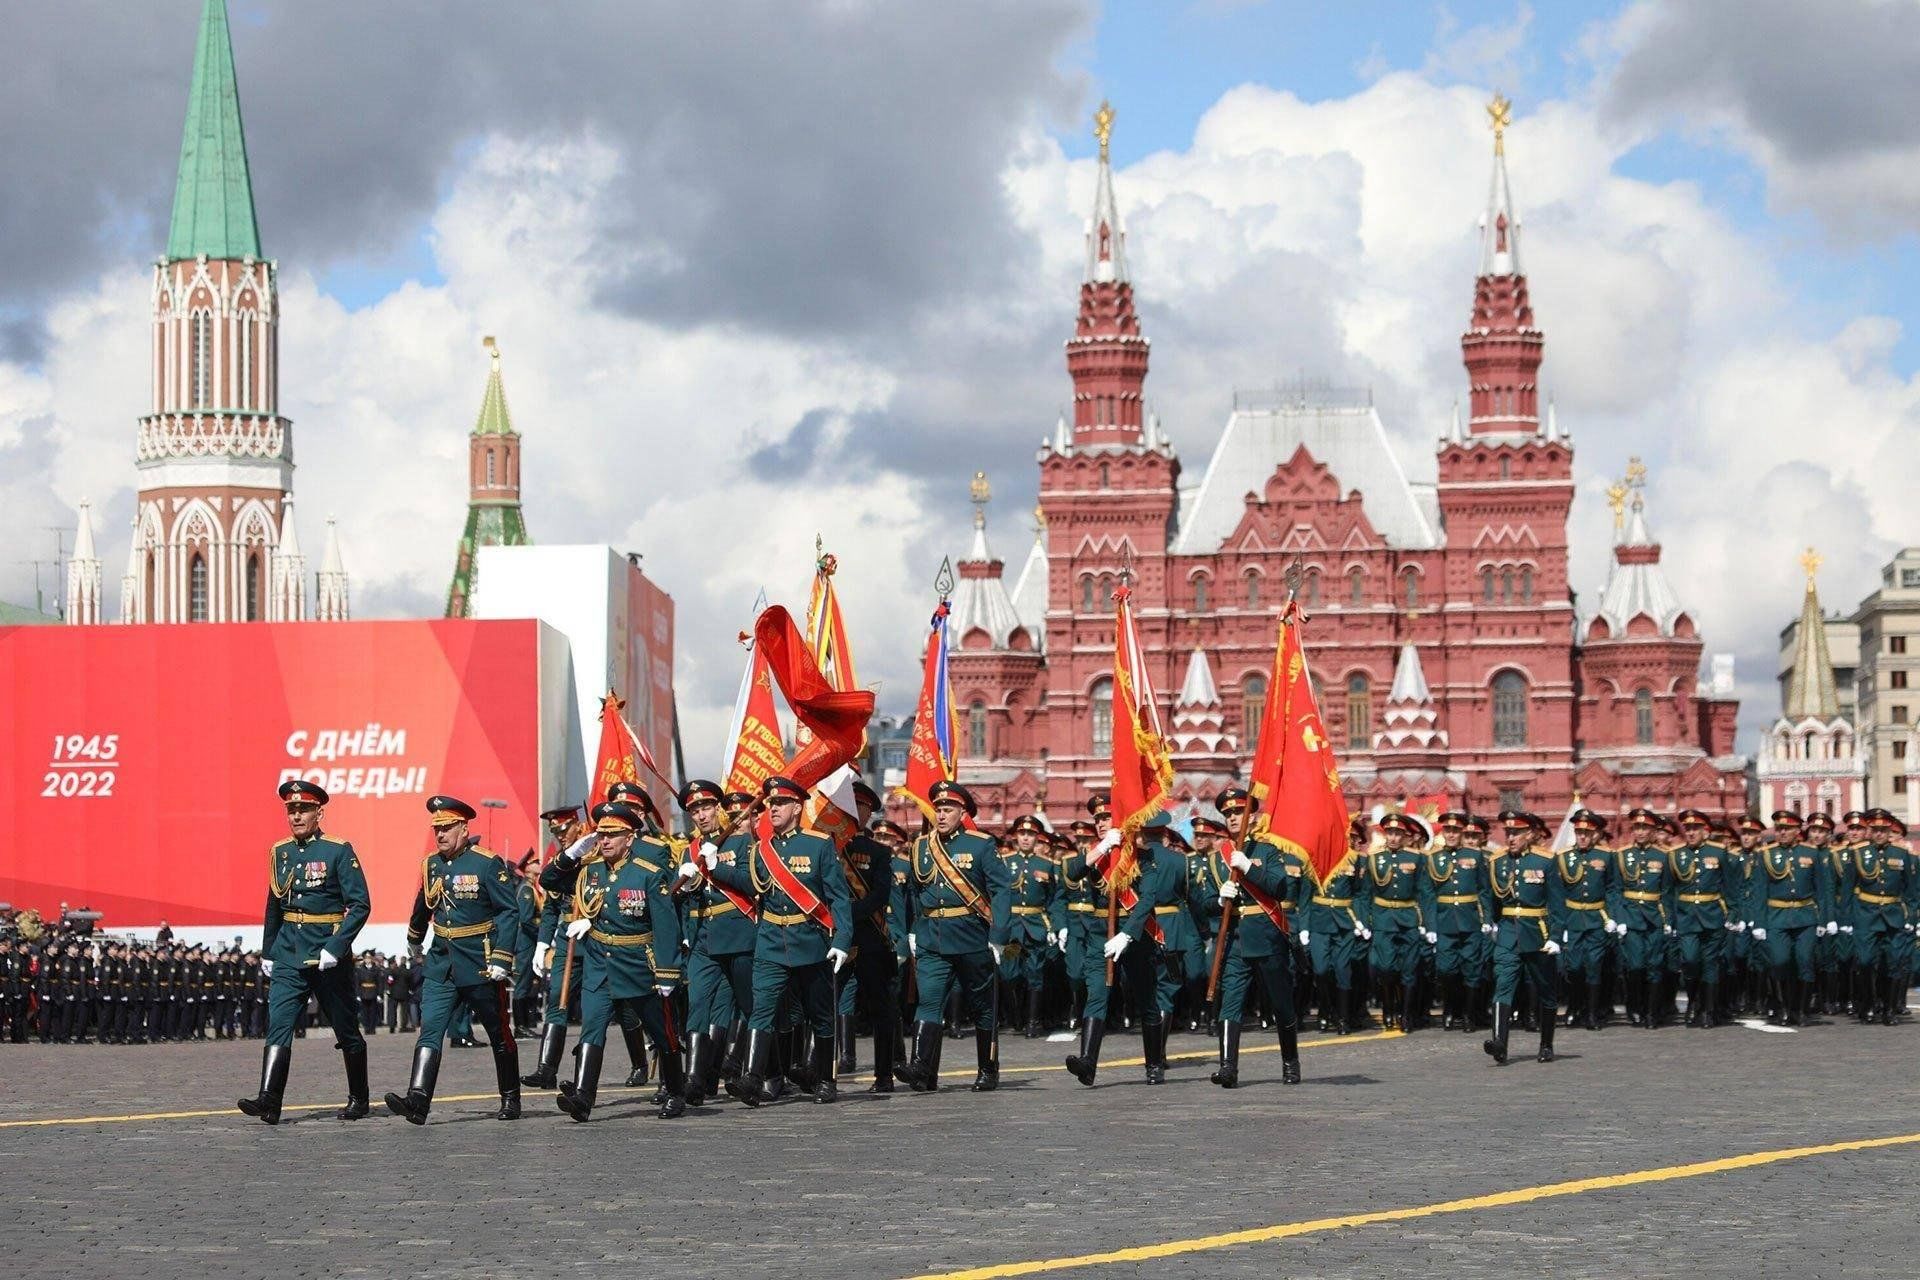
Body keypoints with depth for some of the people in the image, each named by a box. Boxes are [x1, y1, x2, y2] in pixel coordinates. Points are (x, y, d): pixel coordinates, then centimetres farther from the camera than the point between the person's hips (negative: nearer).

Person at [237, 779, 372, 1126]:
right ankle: (269, 1100, -18)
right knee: (278, 1024, -11)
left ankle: (358, 1099, 23)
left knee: (345, 1029, 8)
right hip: (288, 954, 4)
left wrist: (335, 948, -19)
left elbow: (360, 905, -11)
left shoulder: (338, 851, -7)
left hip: (327, 955, -4)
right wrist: (267, 952, 17)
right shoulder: (280, 853, 9)